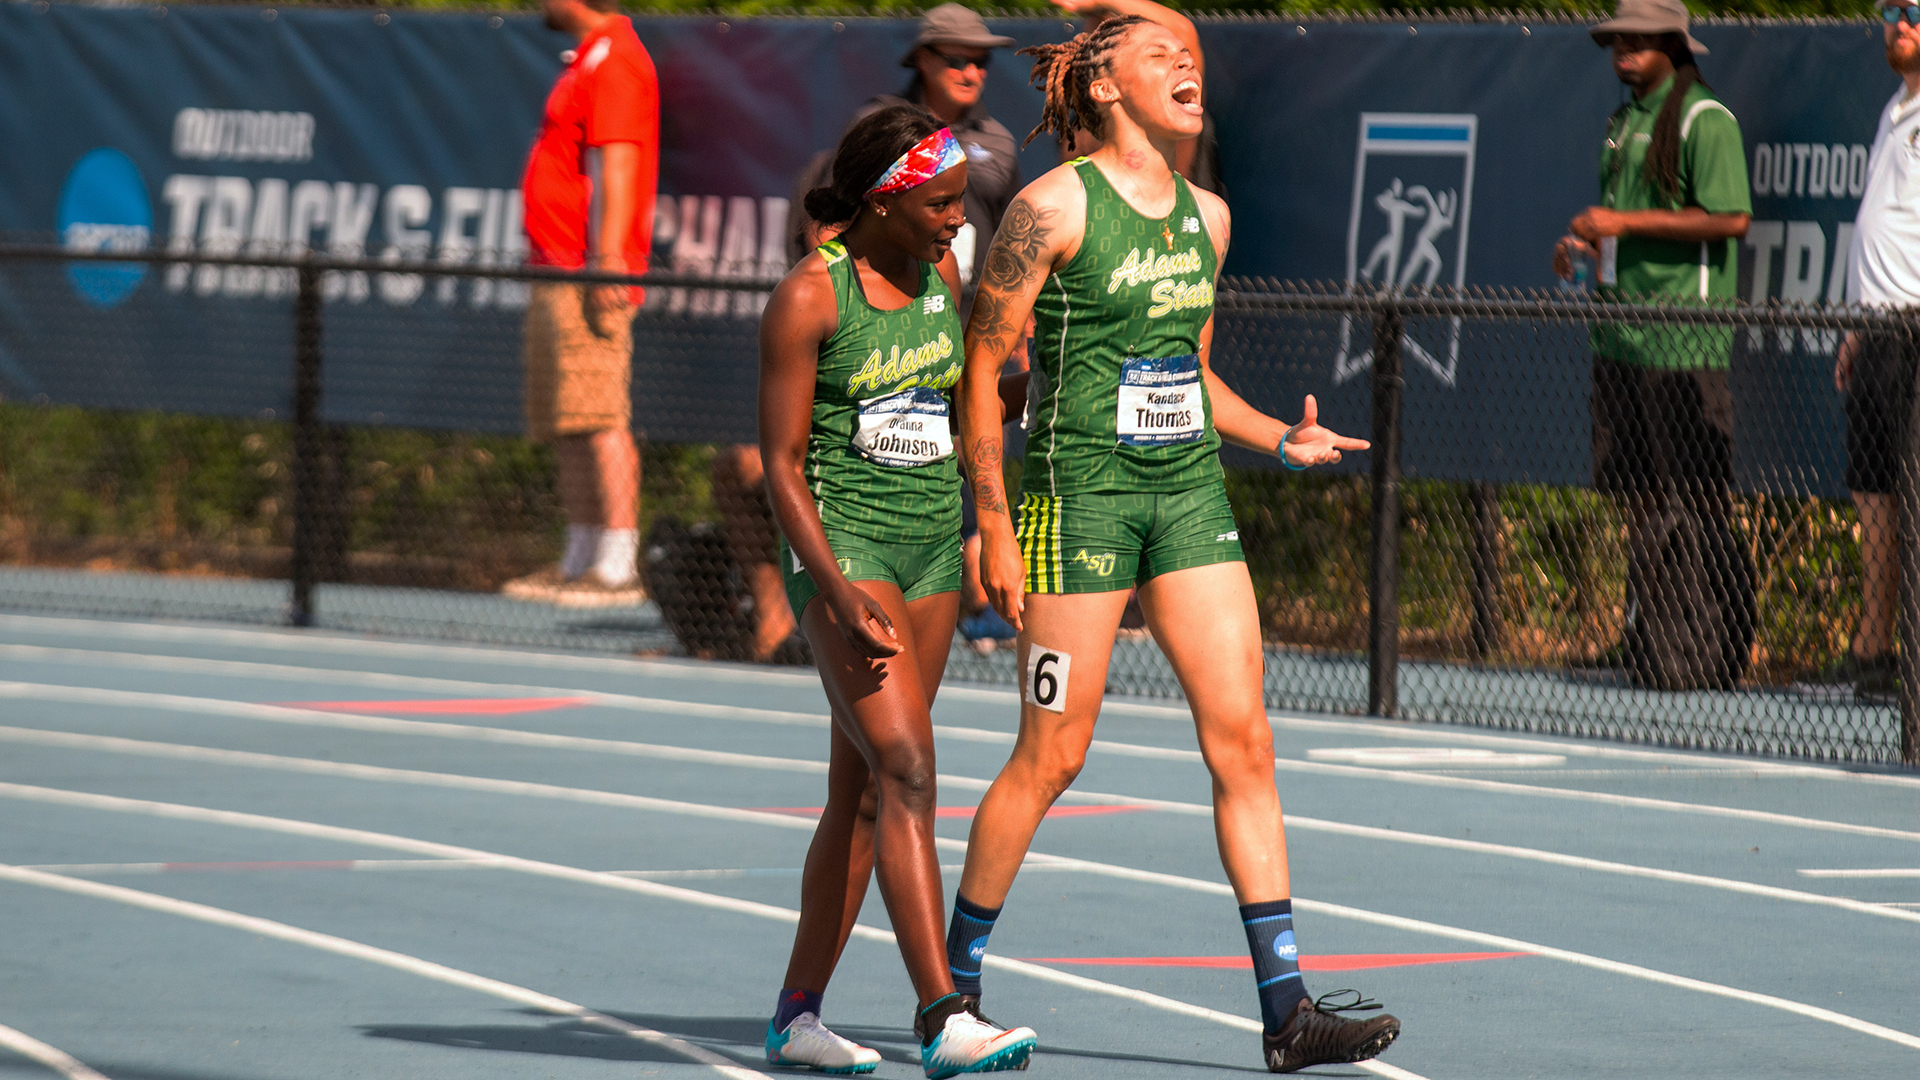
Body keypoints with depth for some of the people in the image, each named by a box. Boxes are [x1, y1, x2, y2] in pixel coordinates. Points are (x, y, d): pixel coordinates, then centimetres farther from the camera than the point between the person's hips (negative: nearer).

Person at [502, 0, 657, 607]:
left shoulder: (614, 62, -12)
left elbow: (616, 170, -19)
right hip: (558, 279, 11)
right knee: (564, 427, 11)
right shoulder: (589, 60, 20)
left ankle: (618, 568, -15)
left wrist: (605, 261, -25)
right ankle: (580, 562, 15)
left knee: (599, 419, -13)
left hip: (587, 280, -11)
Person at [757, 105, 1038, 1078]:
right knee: (906, 768, -19)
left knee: (861, 788, 9)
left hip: (931, 539, 7)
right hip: (840, 541, -7)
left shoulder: (940, 273, 7)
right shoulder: (809, 297, -13)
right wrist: (839, 591, -20)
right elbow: (782, 464, -13)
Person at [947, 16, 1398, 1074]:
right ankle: (954, 982, 15)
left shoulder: (1207, 215, 12)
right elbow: (979, 368, -7)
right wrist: (993, 525, -12)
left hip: (1189, 491, 6)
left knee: (1243, 739, -2)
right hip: (1079, 490, -6)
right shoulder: (1053, 208, -8)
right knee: (1051, 755, -1)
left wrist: (1281, 440, 8)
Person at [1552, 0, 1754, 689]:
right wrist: (1585, 243, 8)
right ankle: (1648, 637, 15)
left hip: (1683, 346, -9)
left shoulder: (1705, 121, -8)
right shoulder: (1623, 122, 18)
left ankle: (1715, 647, -6)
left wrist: (1625, 221, -18)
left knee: (1695, 503, -8)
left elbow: (1731, 218, -18)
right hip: (1622, 340, 9)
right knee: (1638, 497, 10)